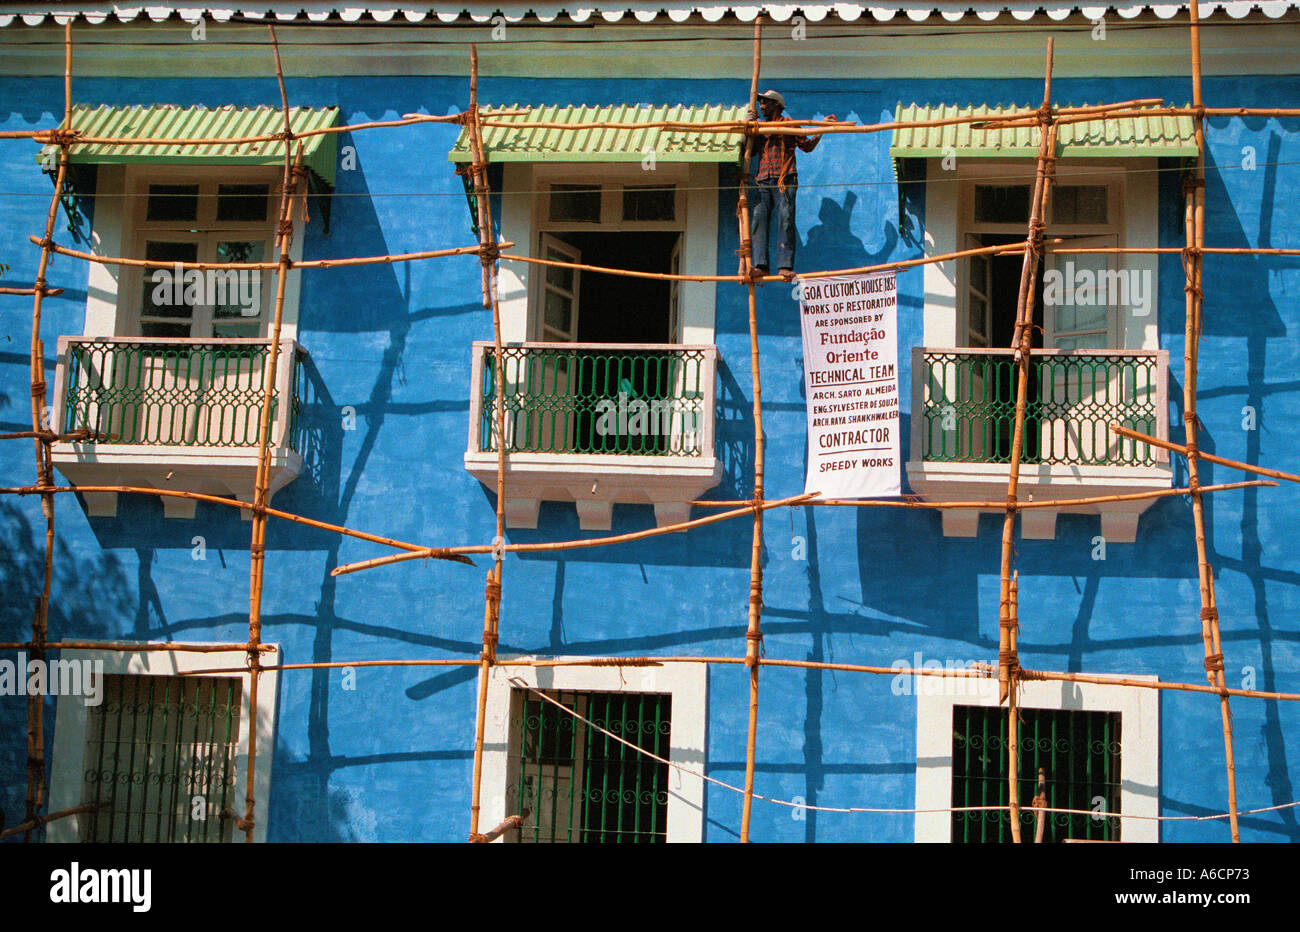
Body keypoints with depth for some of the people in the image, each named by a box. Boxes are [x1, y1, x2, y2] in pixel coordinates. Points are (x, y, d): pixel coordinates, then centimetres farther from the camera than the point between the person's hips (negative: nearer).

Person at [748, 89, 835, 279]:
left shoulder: (788, 123, 13)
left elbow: (807, 145, 13)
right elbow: (750, 150, 19)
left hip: (784, 181, -4)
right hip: (762, 181, 4)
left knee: (785, 221, -14)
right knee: (758, 220, -10)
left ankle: (785, 266, -19)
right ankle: (760, 265, -15)